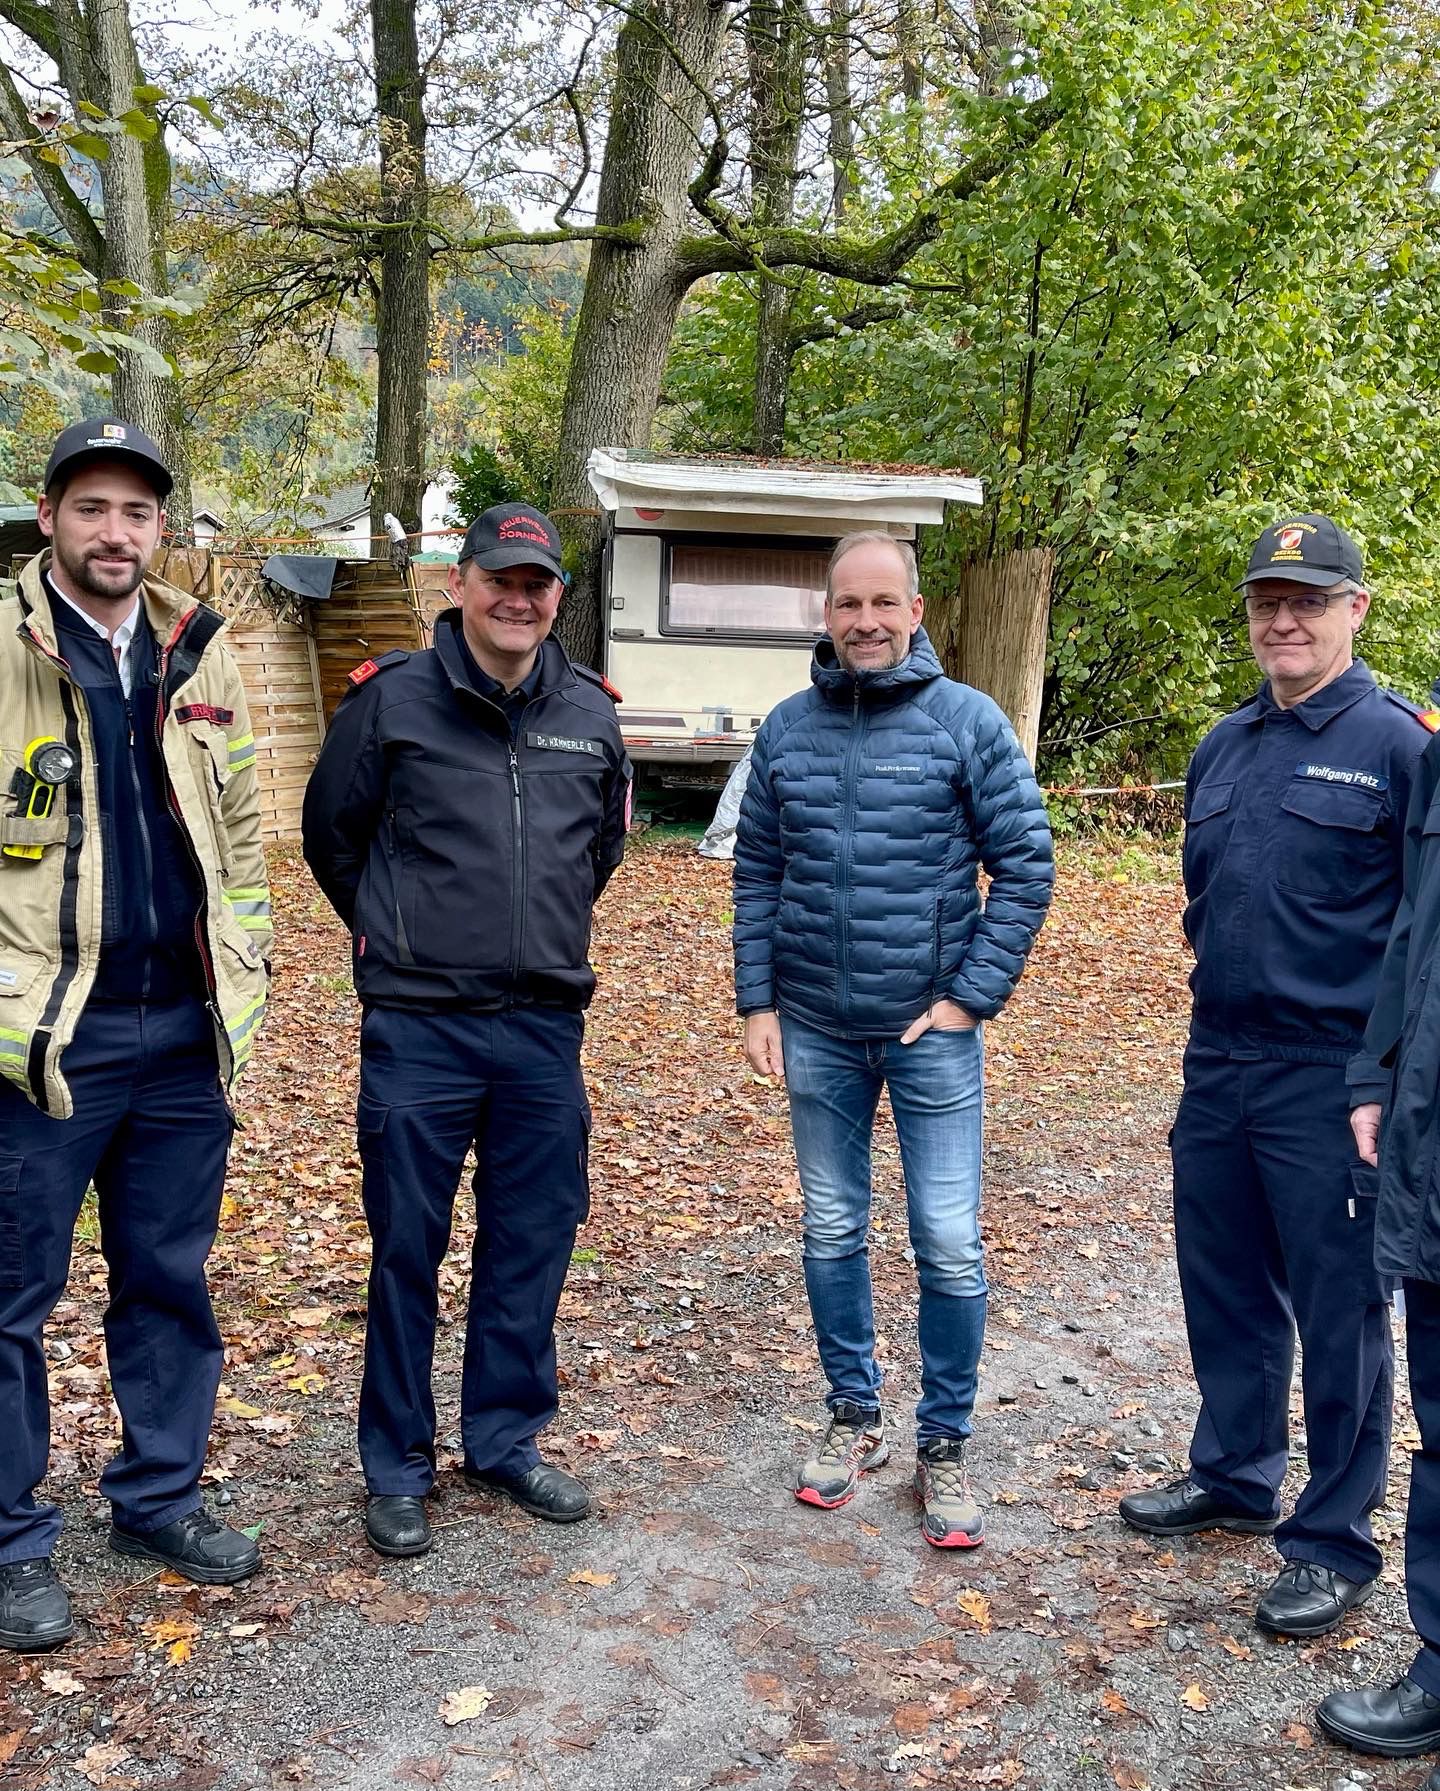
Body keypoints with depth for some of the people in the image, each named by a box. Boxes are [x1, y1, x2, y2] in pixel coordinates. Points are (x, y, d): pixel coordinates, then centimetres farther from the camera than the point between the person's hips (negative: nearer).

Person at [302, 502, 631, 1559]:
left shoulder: (591, 715, 5)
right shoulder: (392, 698, -5)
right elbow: (331, 834, 7)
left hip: (546, 1029, 3)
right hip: (419, 1027, -3)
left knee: (532, 1244, 12)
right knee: (408, 1252, 6)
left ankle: (507, 1440, 30)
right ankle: (398, 1465, 23)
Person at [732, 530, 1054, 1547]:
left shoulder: (967, 721, -7)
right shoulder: (788, 728, 3)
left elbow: (1026, 865, -6)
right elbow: (756, 874, 8)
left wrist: (972, 998, -10)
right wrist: (757, 1003, 3)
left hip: (932, 1030, -3)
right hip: (816, 1032, 3)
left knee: (951, 1246, 1)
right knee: (832, 1233, 13)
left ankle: (945, 1445, 20)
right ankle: (855, 1415, 32)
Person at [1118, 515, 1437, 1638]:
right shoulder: (1225, 746, 10)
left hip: (1334, 1080, -6)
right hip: (1219, 1068, 7)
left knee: (1340, 1313, 5)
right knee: (1224, 1287, 18)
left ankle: (1335, 1543, 20)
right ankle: (1234, 1477, 37)